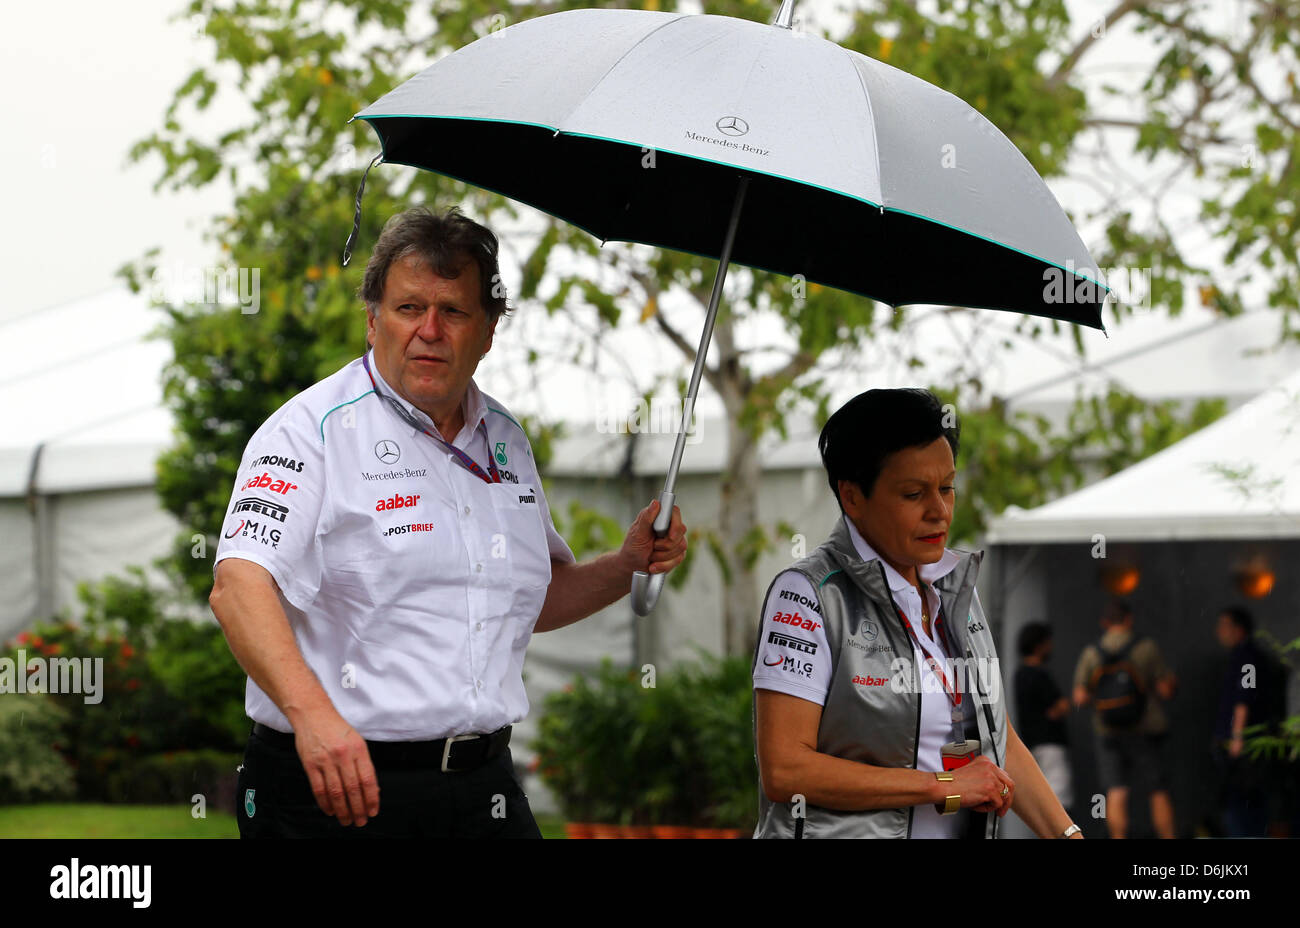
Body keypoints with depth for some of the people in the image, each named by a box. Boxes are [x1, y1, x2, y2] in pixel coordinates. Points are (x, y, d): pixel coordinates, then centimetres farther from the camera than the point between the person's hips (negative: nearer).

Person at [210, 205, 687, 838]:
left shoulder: (505, 441, 14)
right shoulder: (314, 429, -7)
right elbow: (238, 586, -22)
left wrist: (629, 565, 9)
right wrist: (312, 714, -37)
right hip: (335, 786, -5)